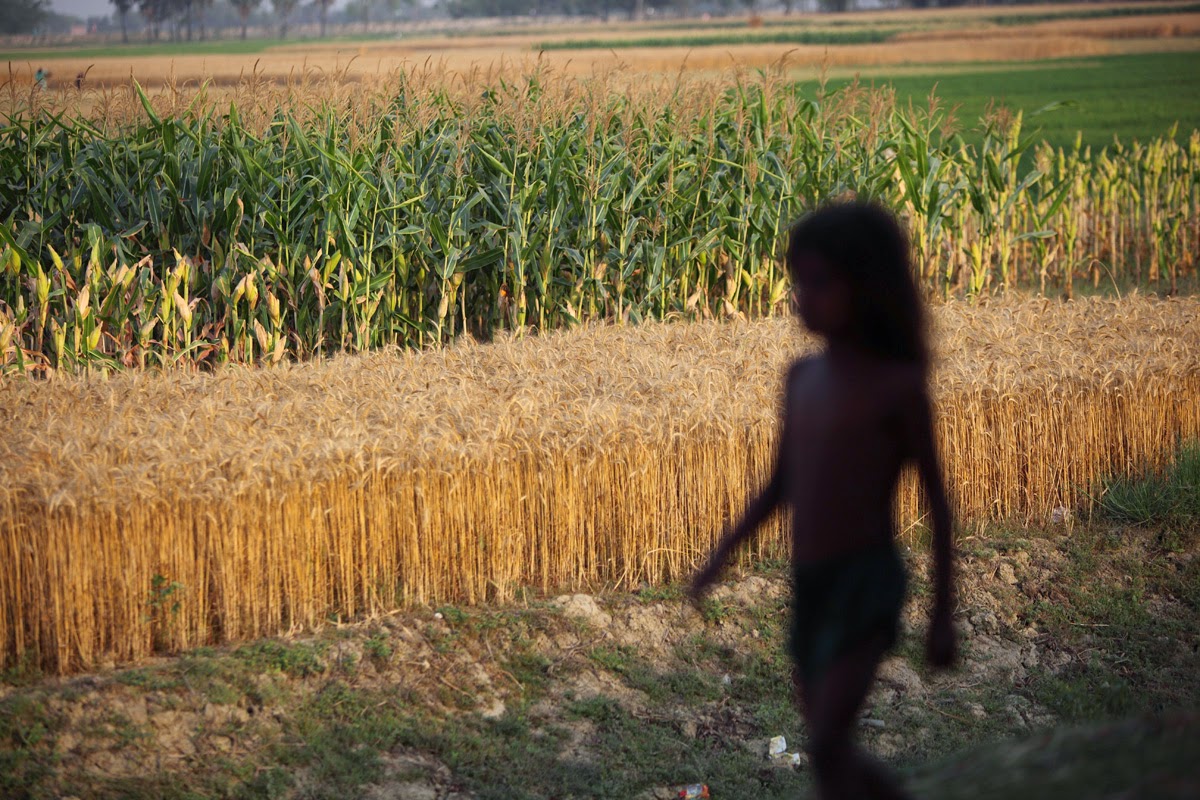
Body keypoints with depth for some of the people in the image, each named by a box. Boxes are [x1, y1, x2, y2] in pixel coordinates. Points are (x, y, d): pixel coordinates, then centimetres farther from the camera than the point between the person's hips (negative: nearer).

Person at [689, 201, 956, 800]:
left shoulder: (899, 385, -8)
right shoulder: (803, 377, 7)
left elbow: (936, 497, -4)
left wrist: (944, 615, -5)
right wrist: (721, 557, 9)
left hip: (868, 584, -6)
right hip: (808, 589, 6)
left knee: (827, 748, -18)